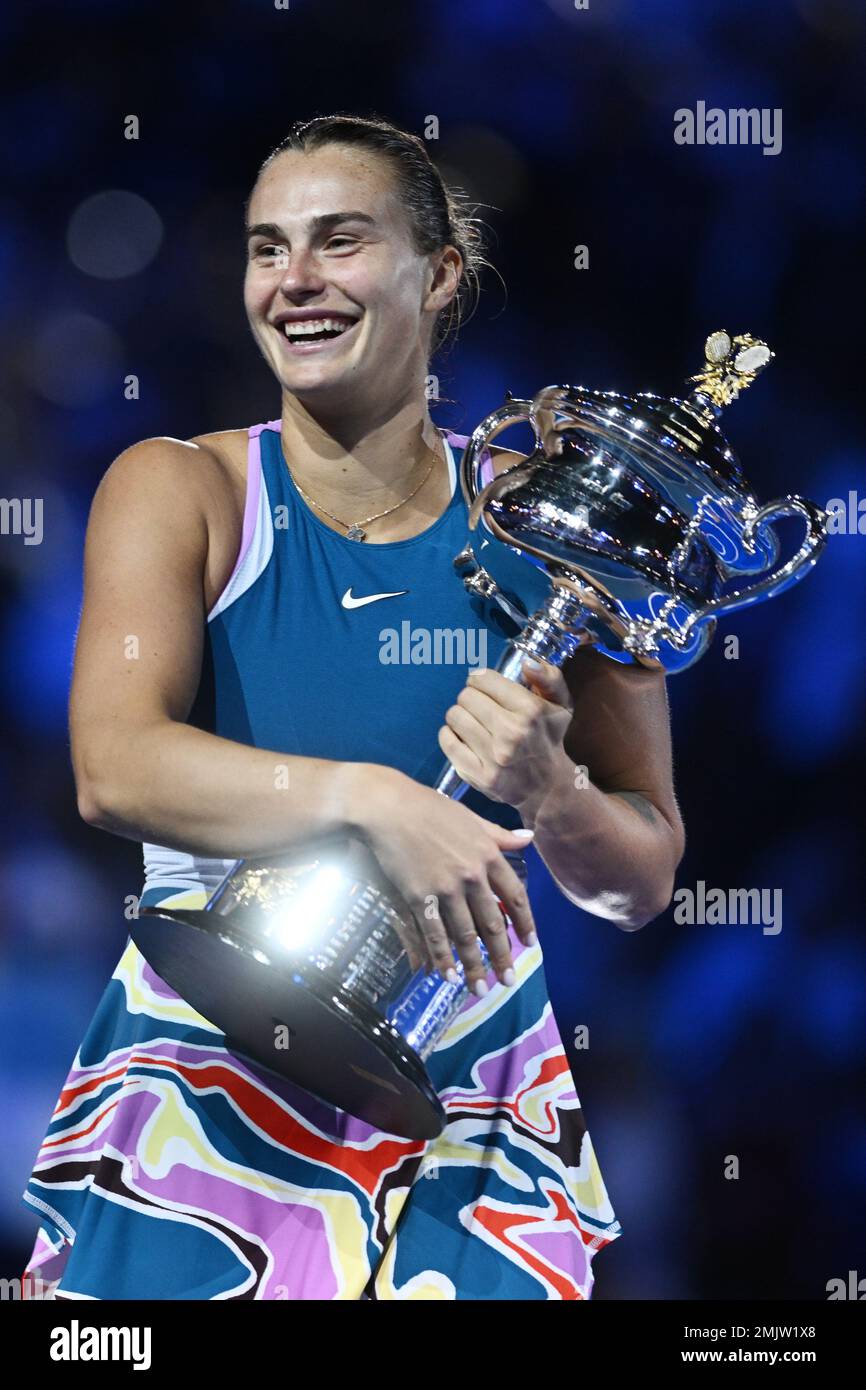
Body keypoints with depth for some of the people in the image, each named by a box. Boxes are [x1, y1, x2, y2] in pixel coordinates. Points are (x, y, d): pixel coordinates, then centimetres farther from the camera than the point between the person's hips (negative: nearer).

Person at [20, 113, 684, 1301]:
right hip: (205, 1085, -1)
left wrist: (548, 794, -18)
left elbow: (642, 885, 3)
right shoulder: (180, 490, -3)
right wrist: (371, 798, -33)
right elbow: (115, 768, -21)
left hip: (474, 1099, 1)